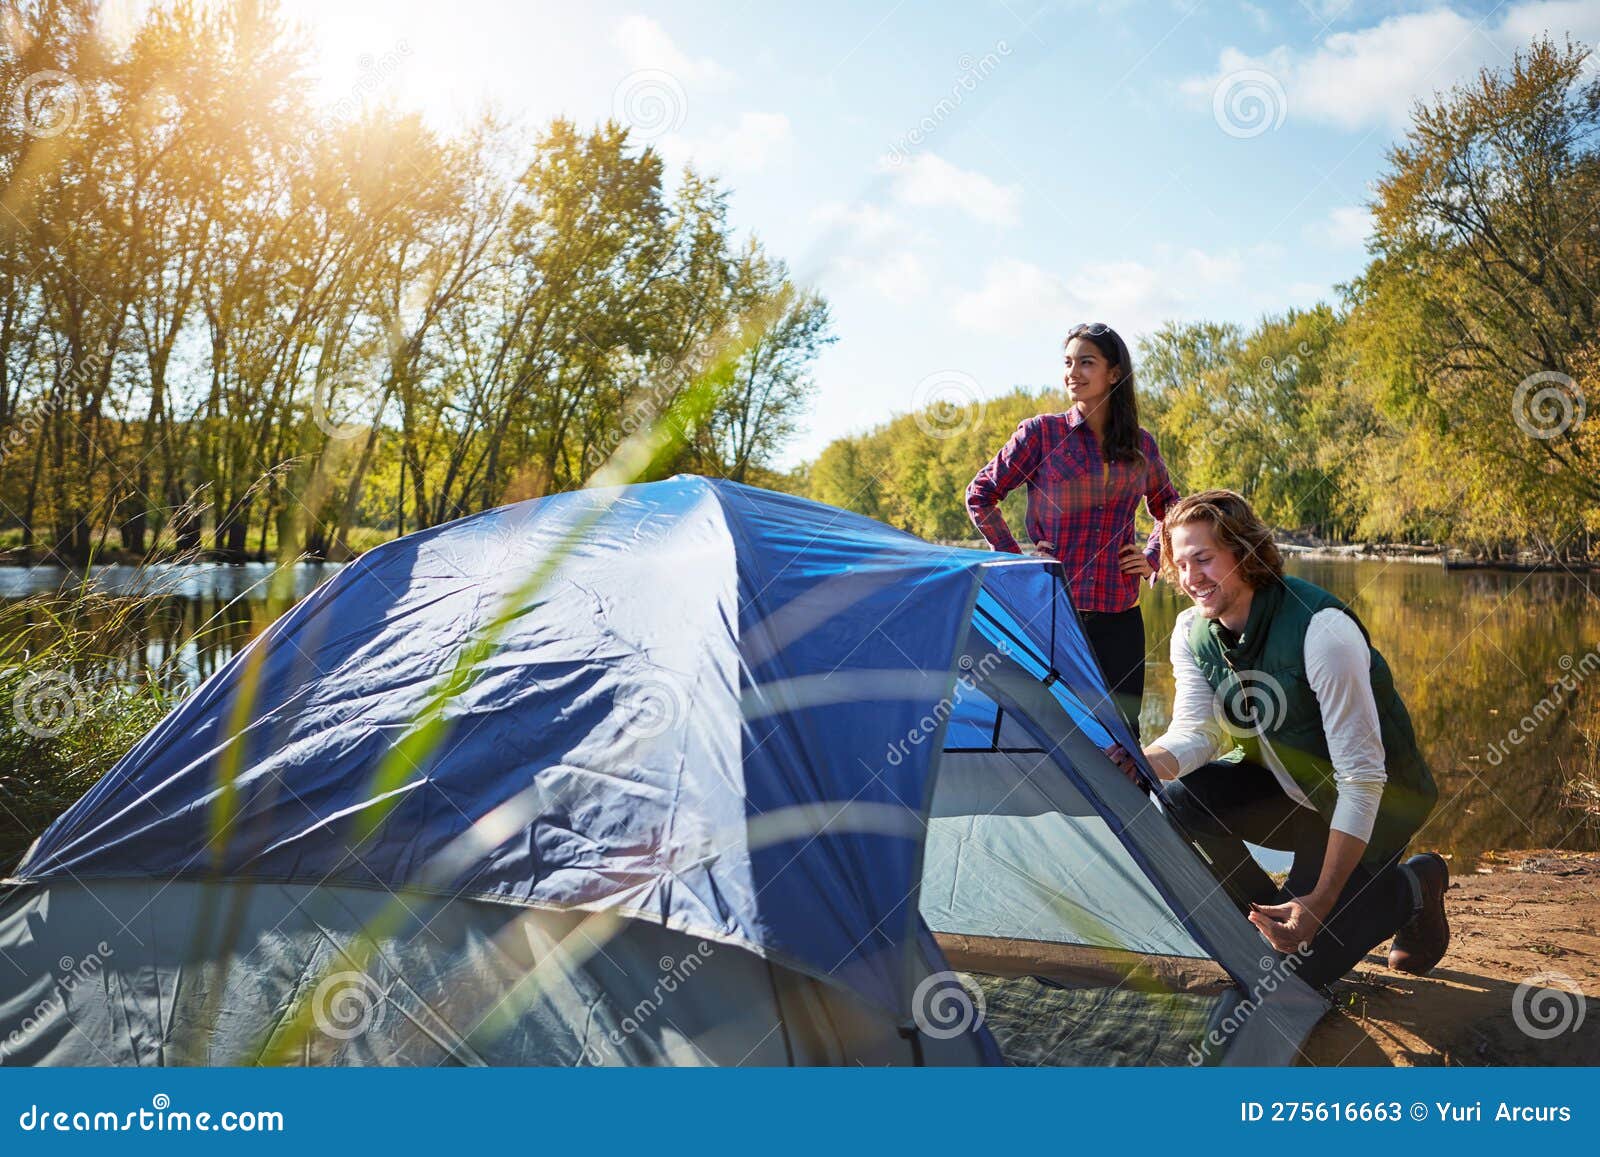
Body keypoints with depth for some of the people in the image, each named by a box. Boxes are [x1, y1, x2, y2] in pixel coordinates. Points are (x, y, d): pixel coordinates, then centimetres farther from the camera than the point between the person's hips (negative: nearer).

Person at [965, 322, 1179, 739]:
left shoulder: (1141, 445, 9)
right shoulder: (1041, 433, -1)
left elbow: (1169, 509, 26)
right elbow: (980, 495, 5)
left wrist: (1152, 558, 10)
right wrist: (1013, 557, -2)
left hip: (1119, 616, 3)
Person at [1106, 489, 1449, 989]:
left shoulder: (1321, 629, -31)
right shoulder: (1193, 632, -8)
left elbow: (1362, 776, -30)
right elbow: (1196, 732, -14)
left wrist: (1320, 902, -33)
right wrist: (1147, 761, -39)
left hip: (1375, 803, -6)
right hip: (1291, 791, 6)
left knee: (1306, 960, -14)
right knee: (1178, 798, -19)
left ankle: (1414, 887, 13)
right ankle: (1268, 916, 3)